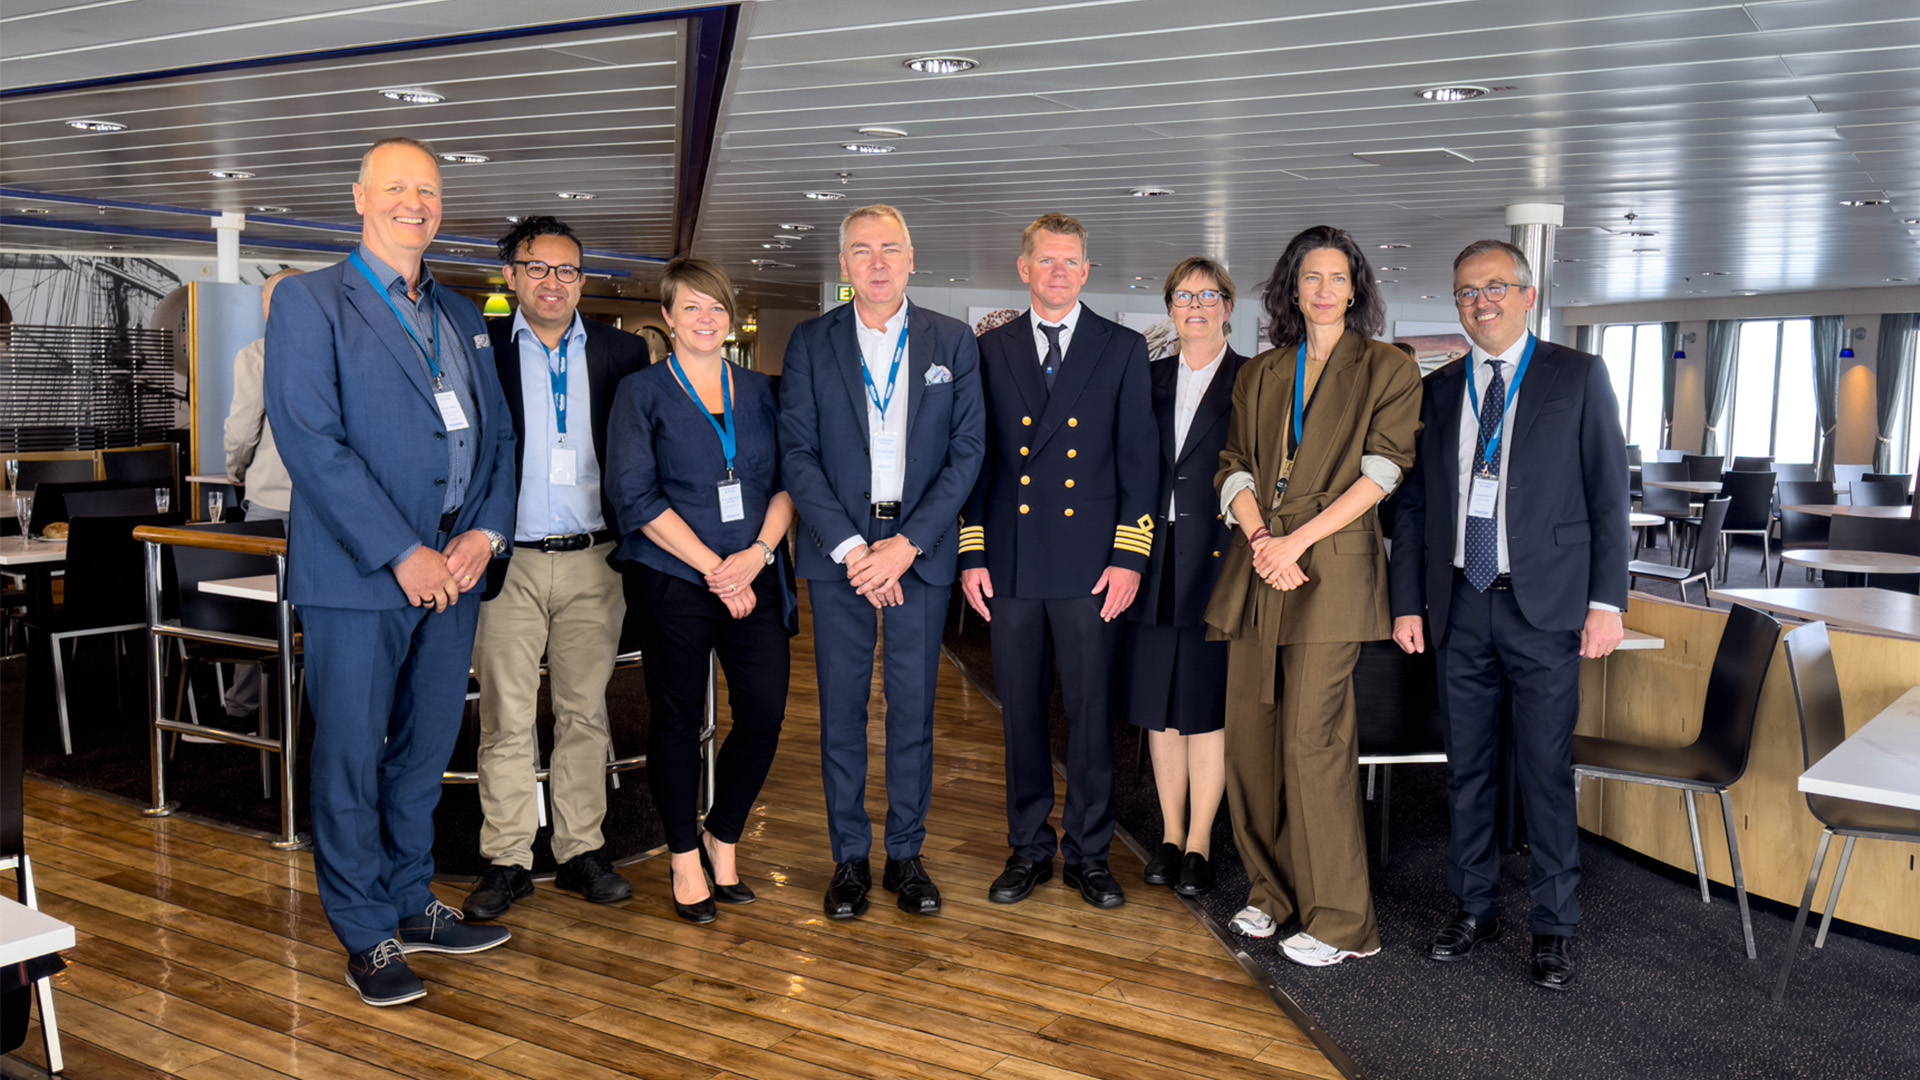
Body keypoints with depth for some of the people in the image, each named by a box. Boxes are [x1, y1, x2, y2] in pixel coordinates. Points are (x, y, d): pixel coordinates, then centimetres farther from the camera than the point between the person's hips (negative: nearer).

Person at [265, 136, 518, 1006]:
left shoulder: (462, 318, 17)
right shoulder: (309, 301, -3)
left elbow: (496, 434, 15)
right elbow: (309, 440, -13)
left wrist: (485, 531, -3)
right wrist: (401, 554, -17)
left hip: (452, 571, 6)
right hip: (358, 574, -5)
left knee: (426, 750, 14)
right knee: (351, 757, 3)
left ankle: (413, 905, 29)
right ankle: (367, 934, 17)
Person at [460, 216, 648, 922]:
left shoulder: (621, 354, 7)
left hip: (592, 562, 2)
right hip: (508, 564, -2)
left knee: (585, 712, 10)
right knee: (506, 718, 4)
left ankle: (581, 851, 20)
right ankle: (507, 860, 15)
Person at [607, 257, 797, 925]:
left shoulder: (760, 391, 13)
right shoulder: (642, 393, 2)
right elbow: (636, 496, -6)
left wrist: (758, 552, -8)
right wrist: (713, 567, -12)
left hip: (755, 579, 3)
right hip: (675, 580, -3)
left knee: (765, 712, -2)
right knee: (677, 719, 4)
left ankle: (723, 836, 21)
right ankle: (685, 859, 20)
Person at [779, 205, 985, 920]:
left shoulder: (954, 343, 5)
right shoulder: (811, 343, 4)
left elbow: (968, 451, -1)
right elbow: (797, 453, -1)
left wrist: (907, 544, -11)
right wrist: (850, 548, -11)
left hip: (921, 550, 0)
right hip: (838, 547, 0)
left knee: (914, 708, 5)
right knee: (841, 711, 5)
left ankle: (906, 855, 19)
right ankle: (850, 858, 17)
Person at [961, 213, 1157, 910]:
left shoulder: (1123, 350, 5)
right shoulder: (992, 350, 10)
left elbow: (1139, 460, 2)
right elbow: (975, 456, 10)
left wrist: (1129, 558, -6)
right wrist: (971, 554, 3)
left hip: (1091, 563, -2)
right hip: (1010, 561, 2)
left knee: (1091, 712, 3)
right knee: (1021, 711, 8)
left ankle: (1089, 853, 17)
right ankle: (1029, 848, 22)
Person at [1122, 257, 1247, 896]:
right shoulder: (1151, 380, 13)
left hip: (1217, 557, -4)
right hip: (1156, 559, 4)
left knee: (1207, 705, 1)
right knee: (1159, 705, 9)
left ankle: (1198, 843, 11)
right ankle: (1171, 835, 21)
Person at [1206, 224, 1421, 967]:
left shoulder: (1387, 370, 6)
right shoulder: (1258, 375, 18)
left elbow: (1382, 473, -4)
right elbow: (1233, 469, 12)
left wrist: (1296, 541, -12)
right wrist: (1260, 538, -7)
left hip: (1331, 569, -5)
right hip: (1257, 568, 5)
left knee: (1310, 738, -10)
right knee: (1249, 733, 4)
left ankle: (1339, 918, 1)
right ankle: (1270, 891, 20)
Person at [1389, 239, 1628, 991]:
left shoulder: (1578, 377, 2)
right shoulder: (1438, 390, 11)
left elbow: (1608, 495, -1)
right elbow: (1414, 504, 11)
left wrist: (1607, 601, -7)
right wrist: (1408, 603, 5)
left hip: (1544, 606, -3)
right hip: (1459, 605, 3)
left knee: (1546, 773, 1)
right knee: (1466, 769, 11)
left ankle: (1554, 927, 14)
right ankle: (1474, 909, 25)